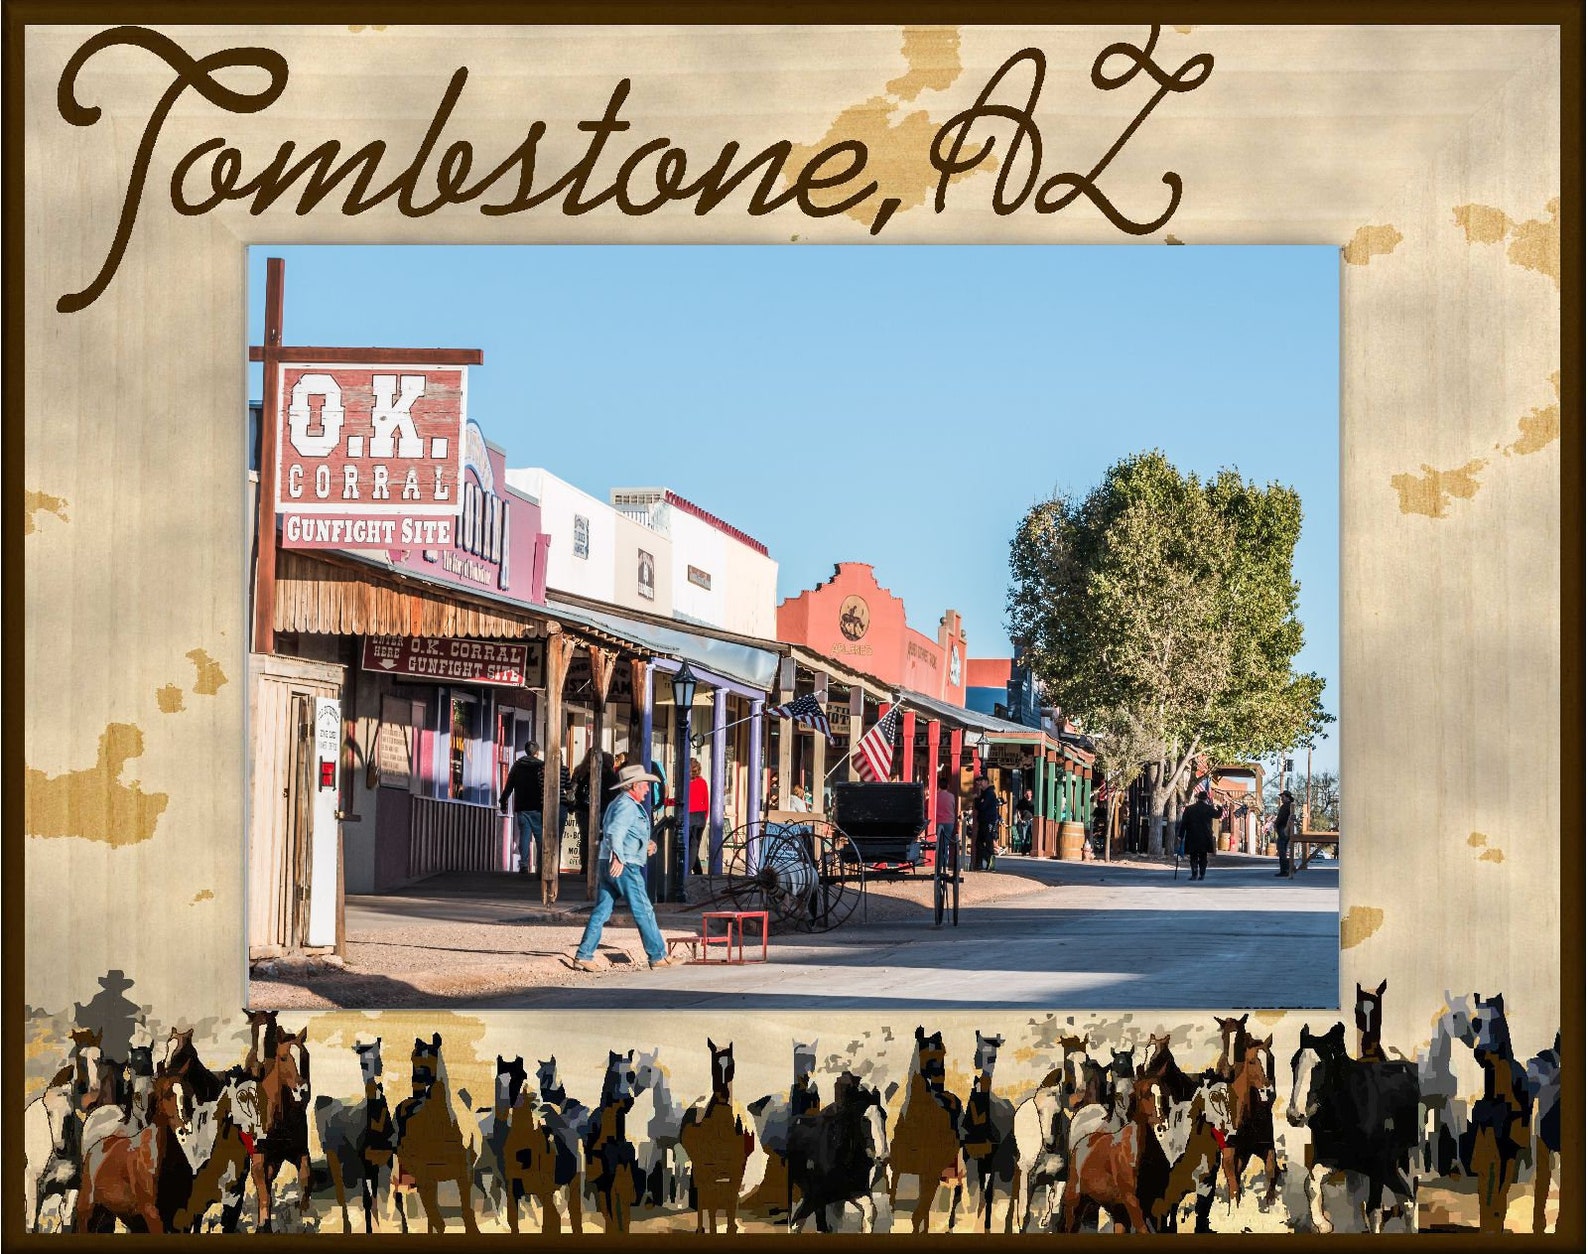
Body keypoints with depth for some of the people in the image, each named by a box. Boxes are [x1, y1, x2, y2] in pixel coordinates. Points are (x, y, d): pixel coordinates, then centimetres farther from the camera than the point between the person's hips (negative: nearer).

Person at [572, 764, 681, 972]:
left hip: (607, 865, 10)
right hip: (624, 867, -10)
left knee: (601, 911, 7)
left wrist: (645, 844, 20)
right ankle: (658, 956, 5)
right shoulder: (627, 805, -11)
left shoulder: (615, 804, 21)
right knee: (643, 912, -1)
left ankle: (583, 955, 2)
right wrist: (618, 857, -36)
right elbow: (615, 831, -27)